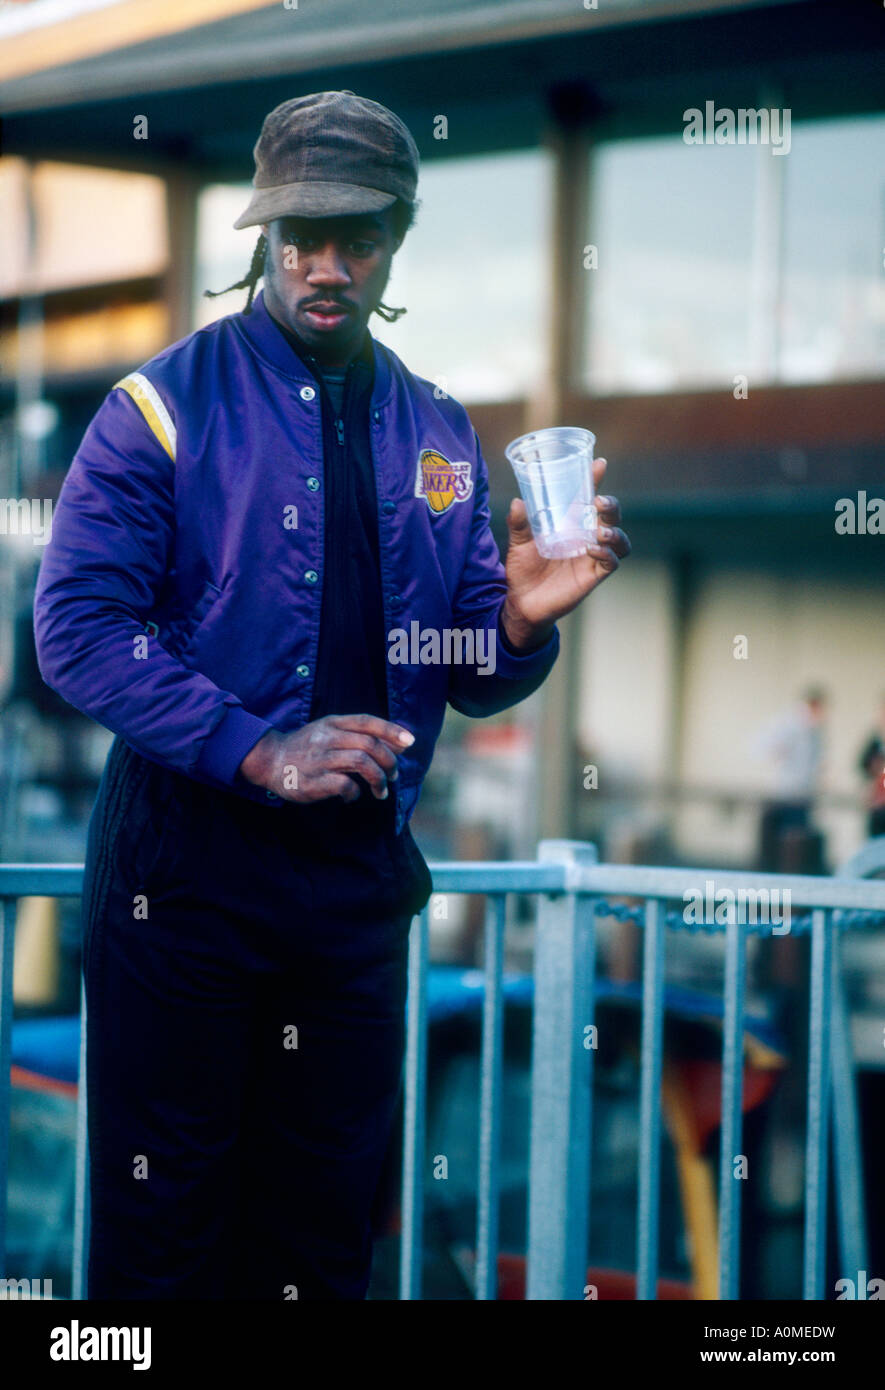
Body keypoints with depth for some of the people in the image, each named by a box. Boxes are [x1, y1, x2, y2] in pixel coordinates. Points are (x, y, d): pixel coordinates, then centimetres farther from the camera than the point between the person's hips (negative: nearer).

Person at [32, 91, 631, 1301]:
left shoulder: (438, 437, 9)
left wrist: (523, 621, -13)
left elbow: (471, 682, 10)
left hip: (362, 874, 4)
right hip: (189, 866, -4)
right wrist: (256, 751, -22)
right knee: (166, 1218, 2)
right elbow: (76, 628, -14)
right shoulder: (168, 406, -5)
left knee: (326, 1217, 13)